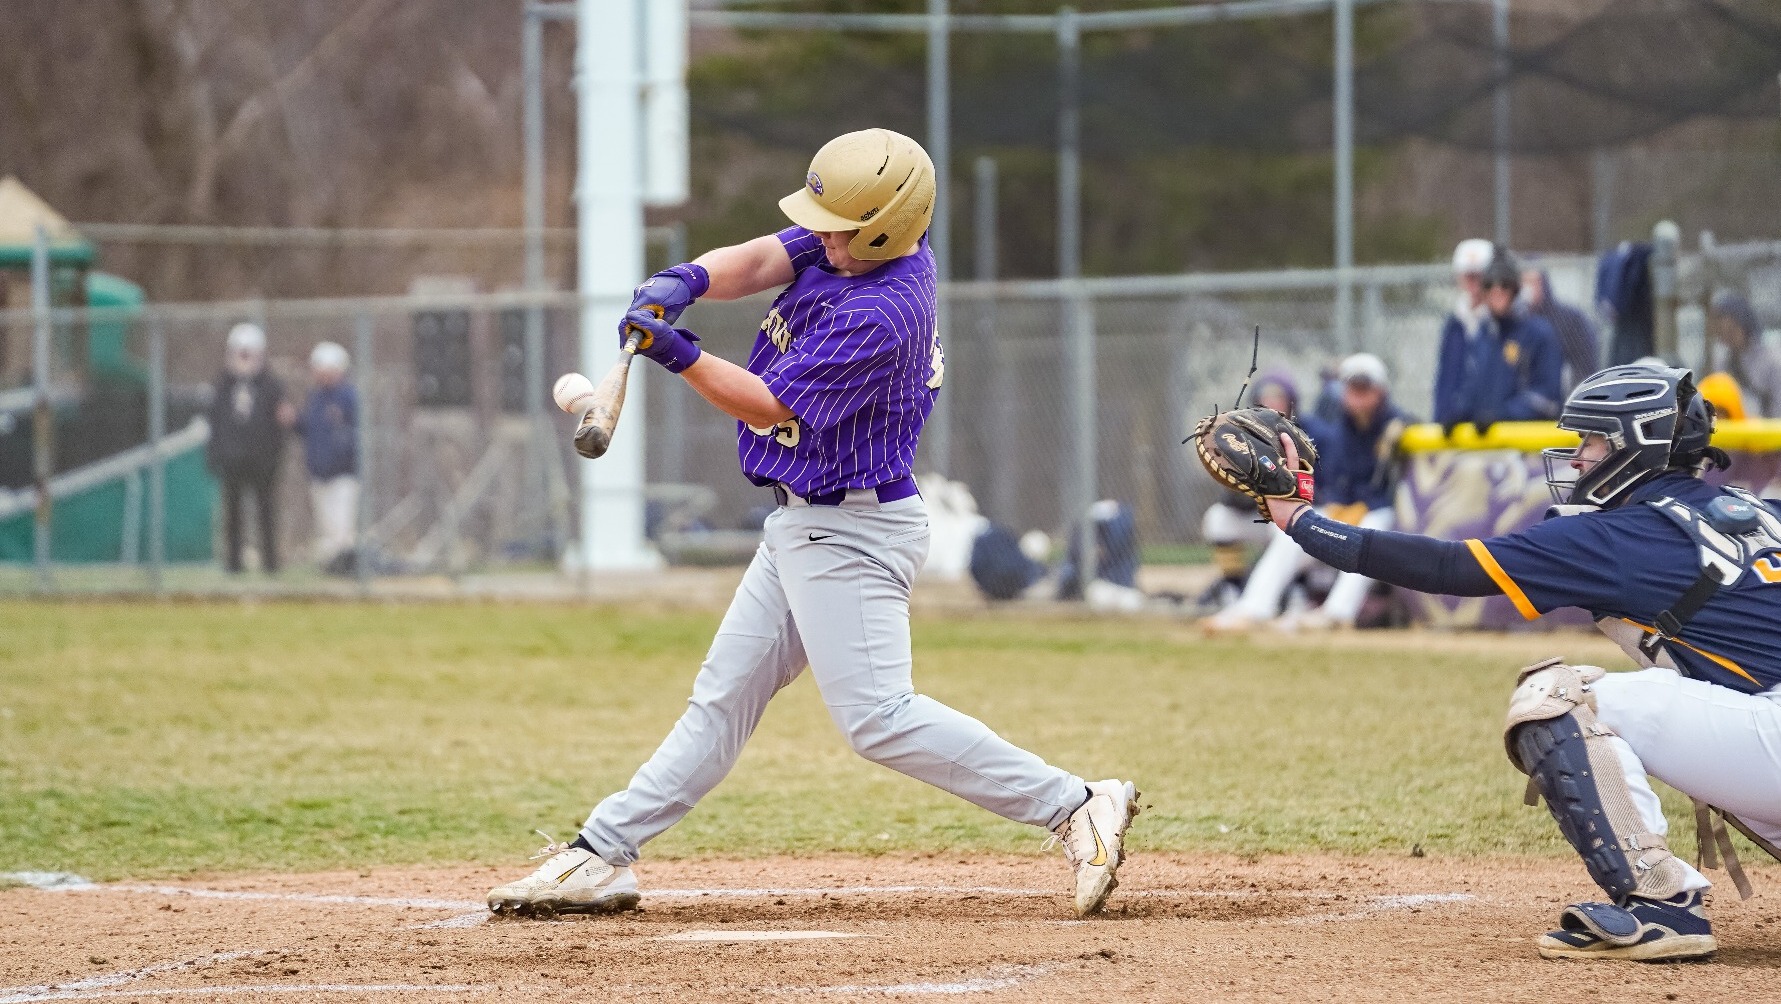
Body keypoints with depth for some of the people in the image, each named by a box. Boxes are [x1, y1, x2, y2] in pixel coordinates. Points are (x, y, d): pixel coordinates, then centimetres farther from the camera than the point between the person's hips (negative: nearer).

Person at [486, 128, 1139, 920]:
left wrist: (680, 357, -31)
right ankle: (602, 856, 19)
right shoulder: (852, 244, -1)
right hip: (802, 525, 10)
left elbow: (771, 407, -23)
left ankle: (1076, 807, -14)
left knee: (877, 717, -15)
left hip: (852, 533, -10)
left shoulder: (878, 316, -27)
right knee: (724, 696, 13)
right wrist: (689, 280, -27)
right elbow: (761, 261, -7)